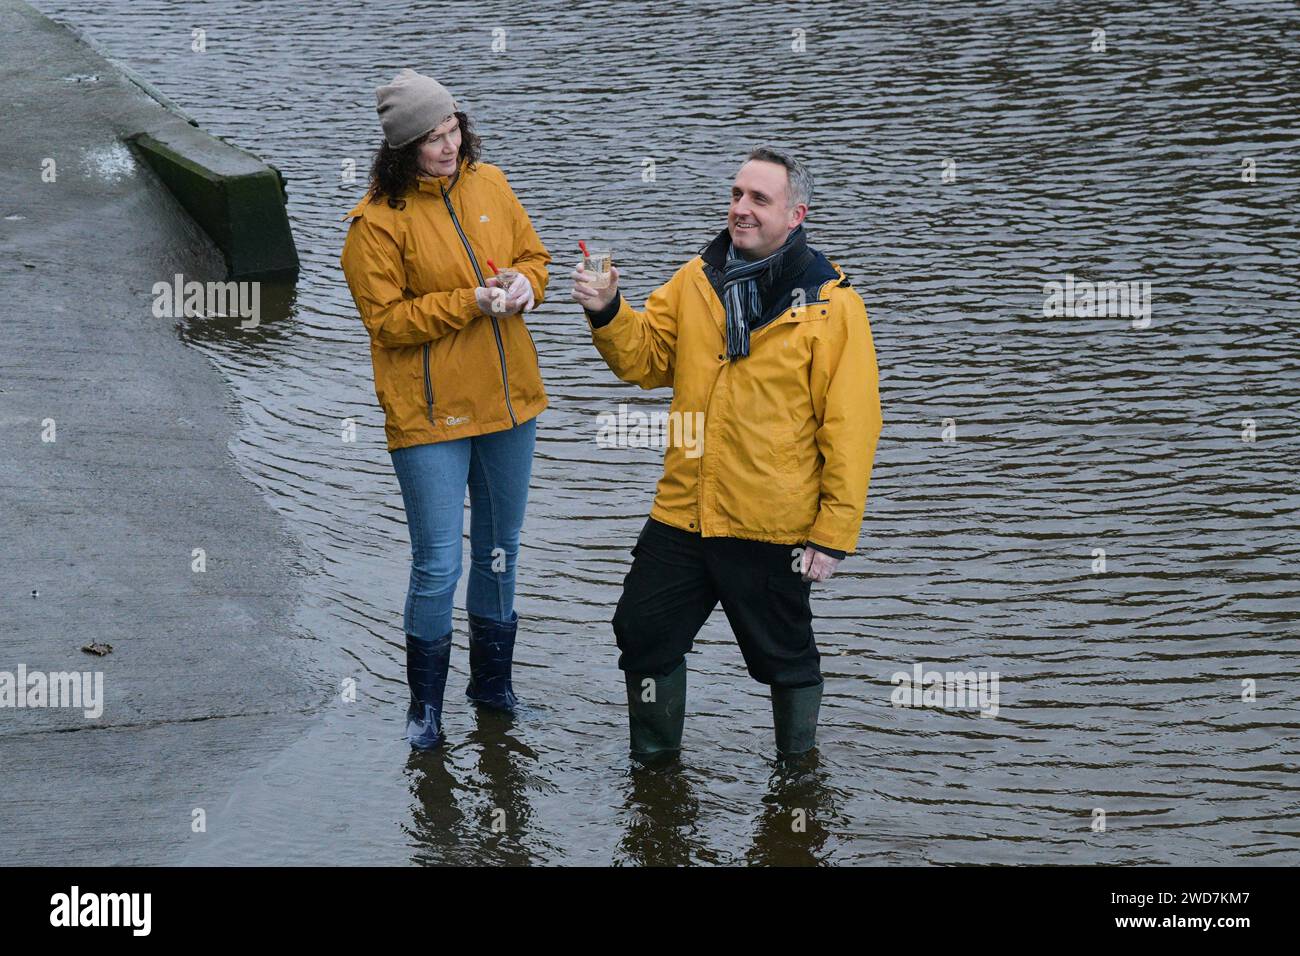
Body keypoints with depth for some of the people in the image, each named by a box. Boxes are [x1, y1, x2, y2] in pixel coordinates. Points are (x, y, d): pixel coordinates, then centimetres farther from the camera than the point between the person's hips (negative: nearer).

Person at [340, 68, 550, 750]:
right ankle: (425, 705, 14)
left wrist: (524, 284, -10)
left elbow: (532, 254, 13)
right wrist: (470, 302, -22)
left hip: (507, 402, 6)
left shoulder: (488, 184, 3)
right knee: (438, 565, -4)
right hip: (429, 415, -5)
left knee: (499, 552, 18)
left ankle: (493, 683, 35)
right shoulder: (377, 222, -14)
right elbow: (387, 319, -13)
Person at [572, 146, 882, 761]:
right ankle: (654, 764, 31)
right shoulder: (696, 280, 5)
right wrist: (608, 314, -11)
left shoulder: (829, 302, -10)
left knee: (785, 659, 11)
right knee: (643, 636, 11)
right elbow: (645, 359, 9)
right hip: (683, 513, 4)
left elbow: (850, 427, -11)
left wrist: (834, 535, -13)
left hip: (775, 527, -4)